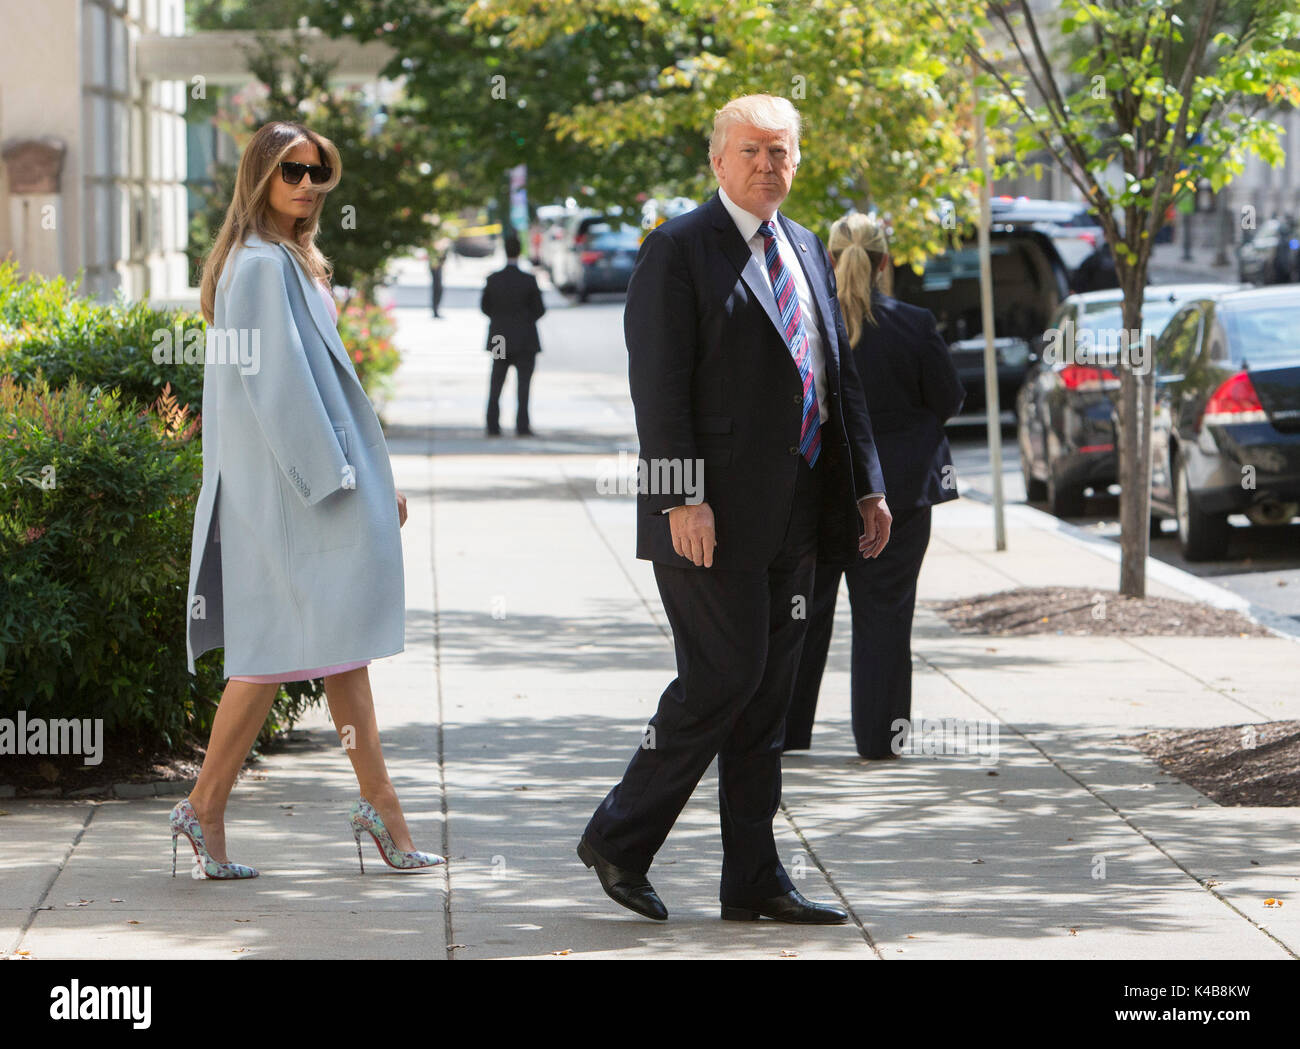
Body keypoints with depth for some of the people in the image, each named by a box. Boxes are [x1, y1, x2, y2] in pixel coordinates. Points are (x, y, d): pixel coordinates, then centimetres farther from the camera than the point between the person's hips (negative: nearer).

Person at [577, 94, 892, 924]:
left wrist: (867, 484, 12)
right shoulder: (678, 250, -6)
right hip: (715, 514, -7)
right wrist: (681, 498, -19)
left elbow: (840, 377, 20)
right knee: (724, 677, -10)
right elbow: (659, 384, -12)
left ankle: (754, 880, 12)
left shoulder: (808, 251, 17)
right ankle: (621, 837, 5)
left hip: (792, 514, 7)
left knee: (768, 693, 8)